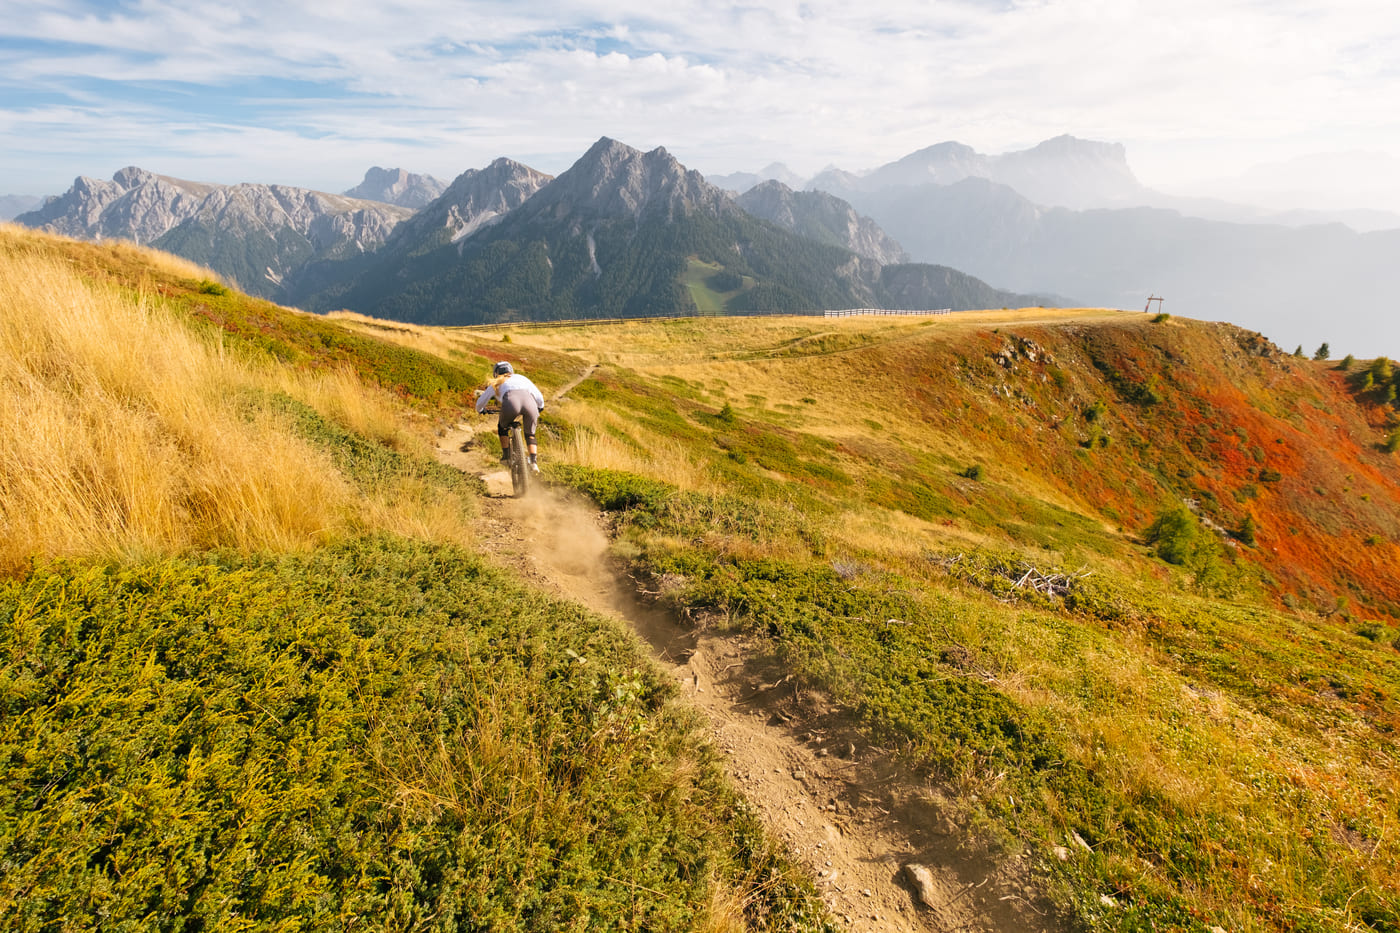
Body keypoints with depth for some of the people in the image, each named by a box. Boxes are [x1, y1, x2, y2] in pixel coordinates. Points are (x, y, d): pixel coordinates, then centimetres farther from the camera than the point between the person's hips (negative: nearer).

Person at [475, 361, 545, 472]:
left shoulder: (496, 384, 33)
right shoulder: (521, 377, 39)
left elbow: (480, 402, 41)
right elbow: (539, 398, 38)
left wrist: (480, 410, 63)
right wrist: (540, 407, 59)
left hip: (511, 402, -2)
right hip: (530, 403, 2)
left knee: (502, 427, 30)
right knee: (530, 434, 24)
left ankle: (506, 456, 24)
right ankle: (534, 462, 9)